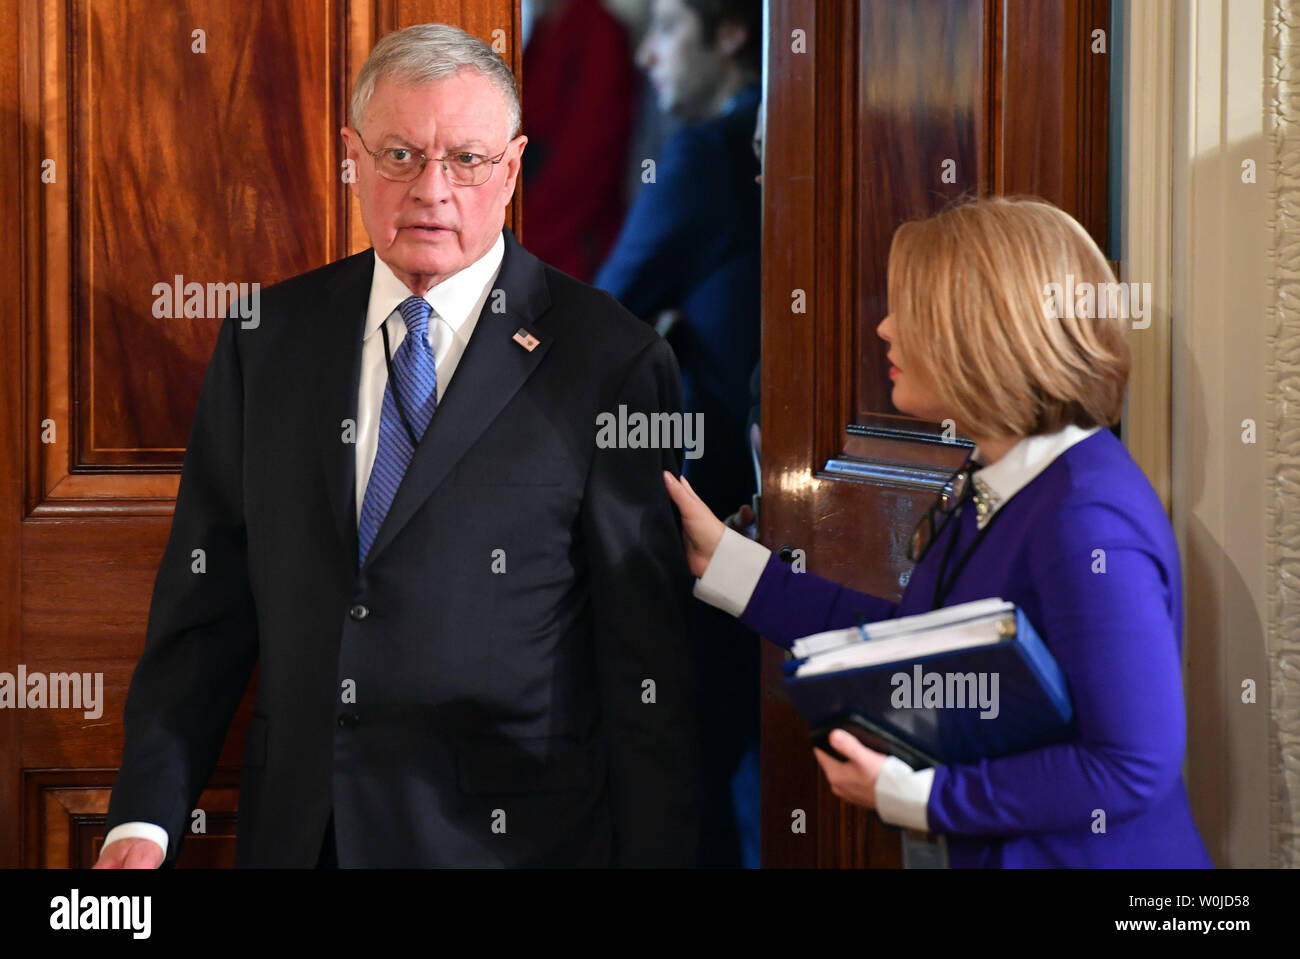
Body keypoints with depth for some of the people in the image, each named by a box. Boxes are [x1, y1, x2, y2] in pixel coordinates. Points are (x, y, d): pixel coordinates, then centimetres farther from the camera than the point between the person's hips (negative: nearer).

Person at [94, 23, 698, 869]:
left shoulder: (607, 361, -7)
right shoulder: (267, 338, 5)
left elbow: (648, 657, -7)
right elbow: (205, 600, 5)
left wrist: (655, 855, -10)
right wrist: (145, 823, -3)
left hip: (511, 831, -3)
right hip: (294, 826, 4)